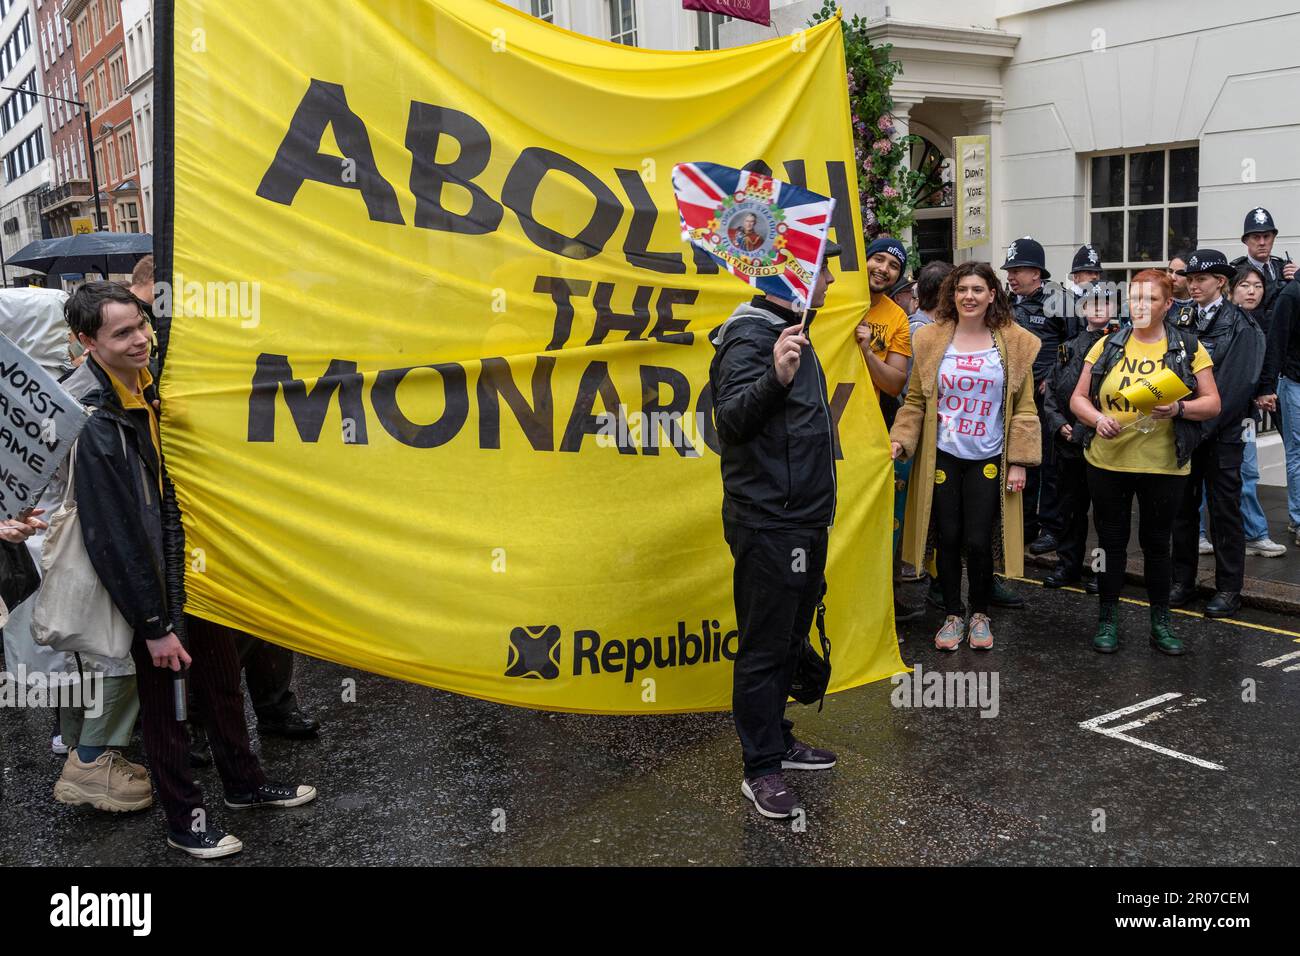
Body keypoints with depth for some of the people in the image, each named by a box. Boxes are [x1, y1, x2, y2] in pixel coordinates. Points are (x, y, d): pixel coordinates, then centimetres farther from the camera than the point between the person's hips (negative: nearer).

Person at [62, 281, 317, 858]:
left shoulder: (156, 387, 1)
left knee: (222, 680, 19)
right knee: (164, 705, 8)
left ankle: (244, 783, 39)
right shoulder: (89, 420, -23)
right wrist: (153, 625, -18)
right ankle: (184, 821, 26)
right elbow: (112, 535, -22)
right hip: (148, 587, -7)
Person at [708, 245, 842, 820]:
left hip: (803, 519, 10)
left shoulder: (790, 330, 15)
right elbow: (731, 418, -30)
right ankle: (761, 769, 10)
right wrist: (776, 377, -44)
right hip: (768, 524, -10)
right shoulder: (750, 336, -17)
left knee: (789, 640, 18)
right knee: (764, 647, 0)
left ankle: (777, 741, 32)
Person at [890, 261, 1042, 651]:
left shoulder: (1015, 343, 1)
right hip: (942, 456, 1)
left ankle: (980, 614, 21)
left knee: (978, 541, -2)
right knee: (948, 537, 5)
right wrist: (900, 440, -8)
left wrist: (1019, 461, -4)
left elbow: (1023, 408, 1)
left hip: (988, 458, -1)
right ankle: (953, 615, 23)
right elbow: (916, 400, 5)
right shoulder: (931, 339, 3)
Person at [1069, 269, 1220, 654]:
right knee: (1111, 541, 8)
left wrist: (1179, 409, -20)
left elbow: (1212, 403, -1)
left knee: (1156, 543, 10)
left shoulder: (1188, 348, 2)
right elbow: (1078, 398, 5)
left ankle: (1160, 622, 24)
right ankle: (1107, 619, 20)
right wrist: (1097, 419, -15)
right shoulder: (1107, 345, 4)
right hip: (1108, 462, 1)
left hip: (1164, 466, -1)